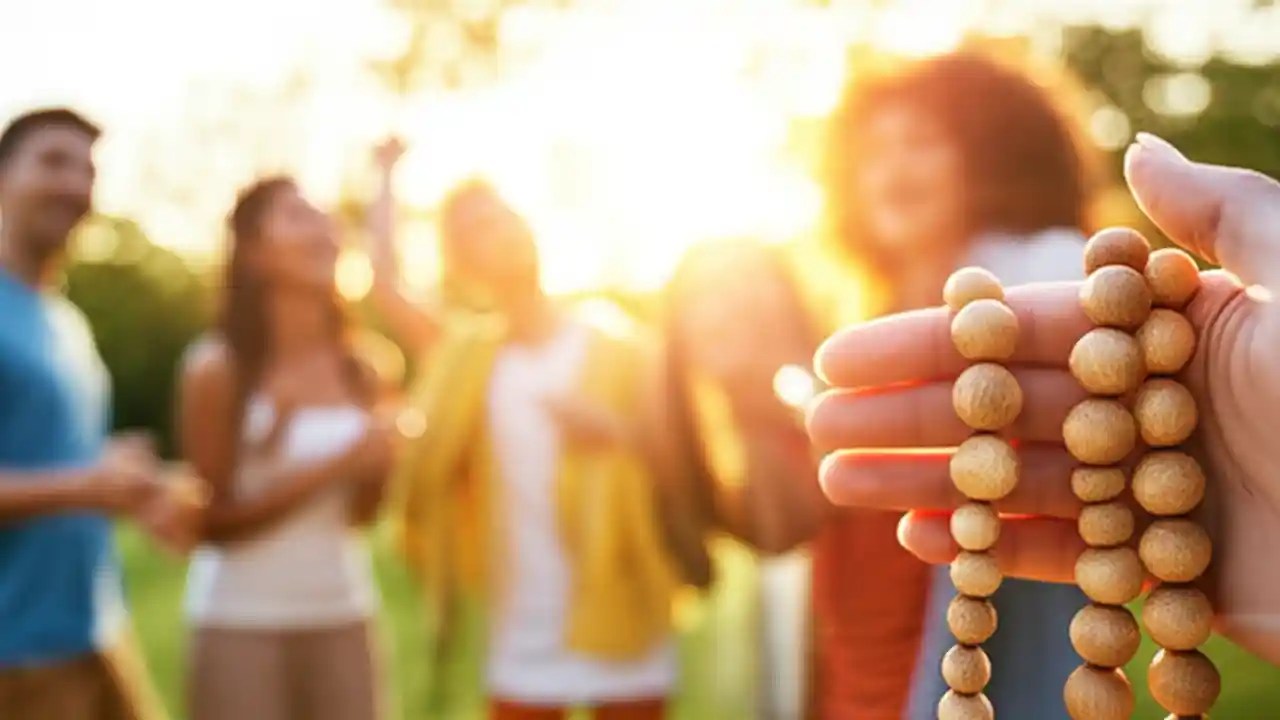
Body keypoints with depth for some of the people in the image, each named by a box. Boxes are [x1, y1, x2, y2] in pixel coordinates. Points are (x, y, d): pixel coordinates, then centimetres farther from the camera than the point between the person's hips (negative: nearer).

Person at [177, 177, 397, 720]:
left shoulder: (357, 369, 3)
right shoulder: (218, 367, -9)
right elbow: (214, 518, -9)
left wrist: (376, 467, -10)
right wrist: (334, 464, -17)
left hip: (342, 617, 4)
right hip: (242, 622, -4)